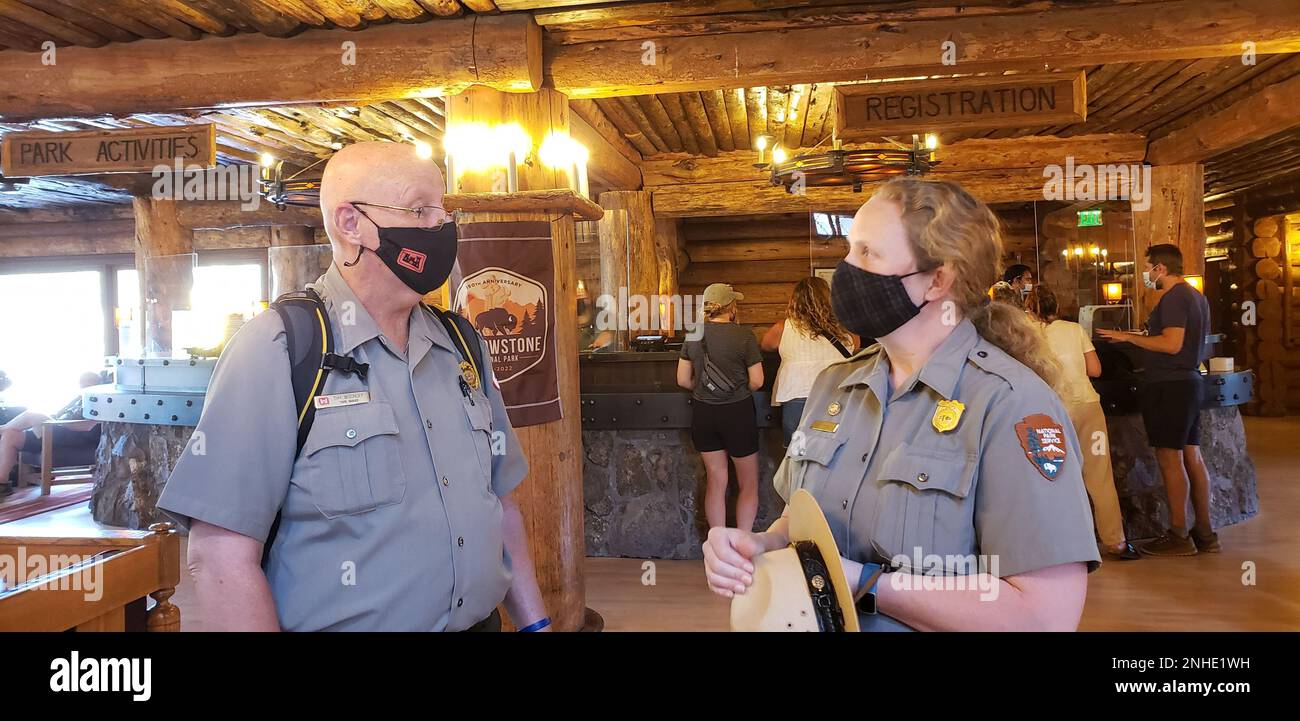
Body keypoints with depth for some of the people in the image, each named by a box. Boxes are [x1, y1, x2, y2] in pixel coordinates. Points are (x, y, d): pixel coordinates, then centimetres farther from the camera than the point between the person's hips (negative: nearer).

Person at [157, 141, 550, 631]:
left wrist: (535, 622, 5)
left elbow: (500, 502, 9)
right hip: (337, 619, -5)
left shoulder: (464, 346, 3)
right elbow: (221, 554, -20)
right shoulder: (276, 350, -16)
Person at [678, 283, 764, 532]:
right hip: (737, 412, -4)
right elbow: (757, 381, -12)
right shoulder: (743, 334, -13)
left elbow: (683, 379, 3)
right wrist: (739, 392, 7)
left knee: (715, 482, 15)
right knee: (748, 484, 12)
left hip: (703, 413, 4)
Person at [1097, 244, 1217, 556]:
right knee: (1192, 456, 11)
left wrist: (1128, 337, -16)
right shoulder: (1197, 297, 18)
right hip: (1189, 381, 10)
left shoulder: (1173, 298, -14)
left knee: (1170, 458, -6)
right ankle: (1204, 533, 16)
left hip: (1168, 386, -10)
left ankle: (1178, 536, -1)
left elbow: (1171, 344, -23)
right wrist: (1143, 336, 26)